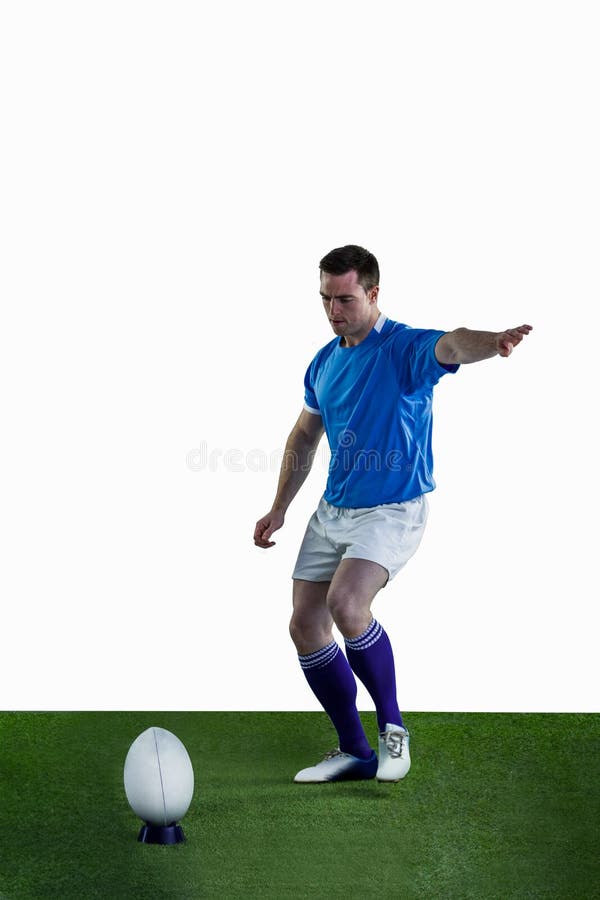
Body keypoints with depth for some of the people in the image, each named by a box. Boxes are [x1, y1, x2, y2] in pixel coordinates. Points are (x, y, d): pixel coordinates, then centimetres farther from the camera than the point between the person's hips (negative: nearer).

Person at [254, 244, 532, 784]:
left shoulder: (406, 349, -14)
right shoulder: (324, 364, 9)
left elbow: (450, 345, -38)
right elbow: (304, 438, 22)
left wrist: (492, 342, -61)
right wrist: (279, 509, 22)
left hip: (392, 511, -8)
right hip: (332, 512, 8)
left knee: (346, 604, -30)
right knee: (306, 625, 5)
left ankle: (393, 728, -8)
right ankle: (355, 753, 18)